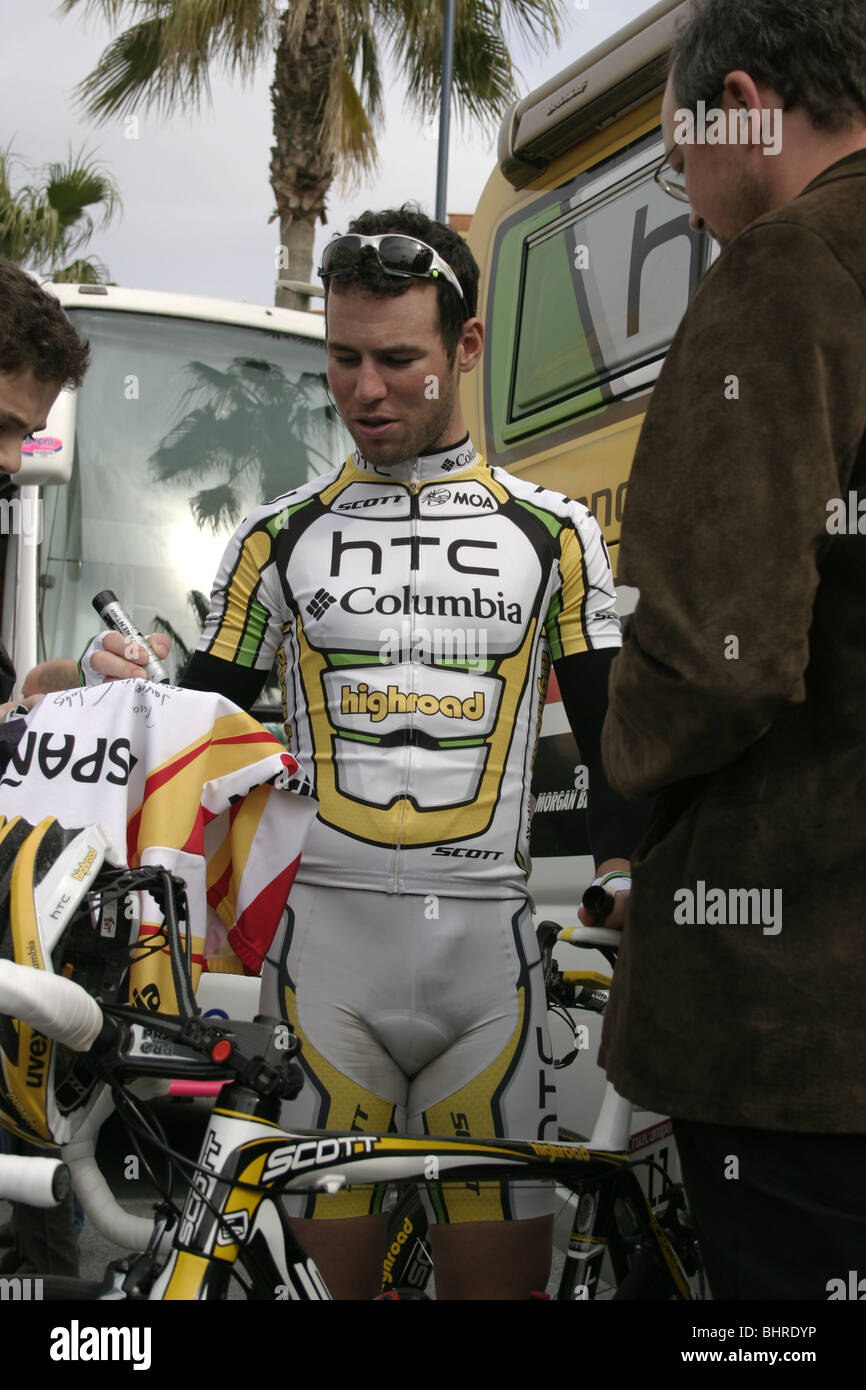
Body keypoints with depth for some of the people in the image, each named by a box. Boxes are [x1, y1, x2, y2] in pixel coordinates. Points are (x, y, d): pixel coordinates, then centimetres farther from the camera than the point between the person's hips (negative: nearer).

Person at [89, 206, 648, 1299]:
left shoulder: (552, 533, 9)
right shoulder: (282, 538, 9)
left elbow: (610, 731, 11)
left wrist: (623, 880, -2)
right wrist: (131, 693, -9)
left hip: (487, 940, 0)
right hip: (325, 934, 0)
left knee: (502, 1269, 0)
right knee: (329, 1267, 0)